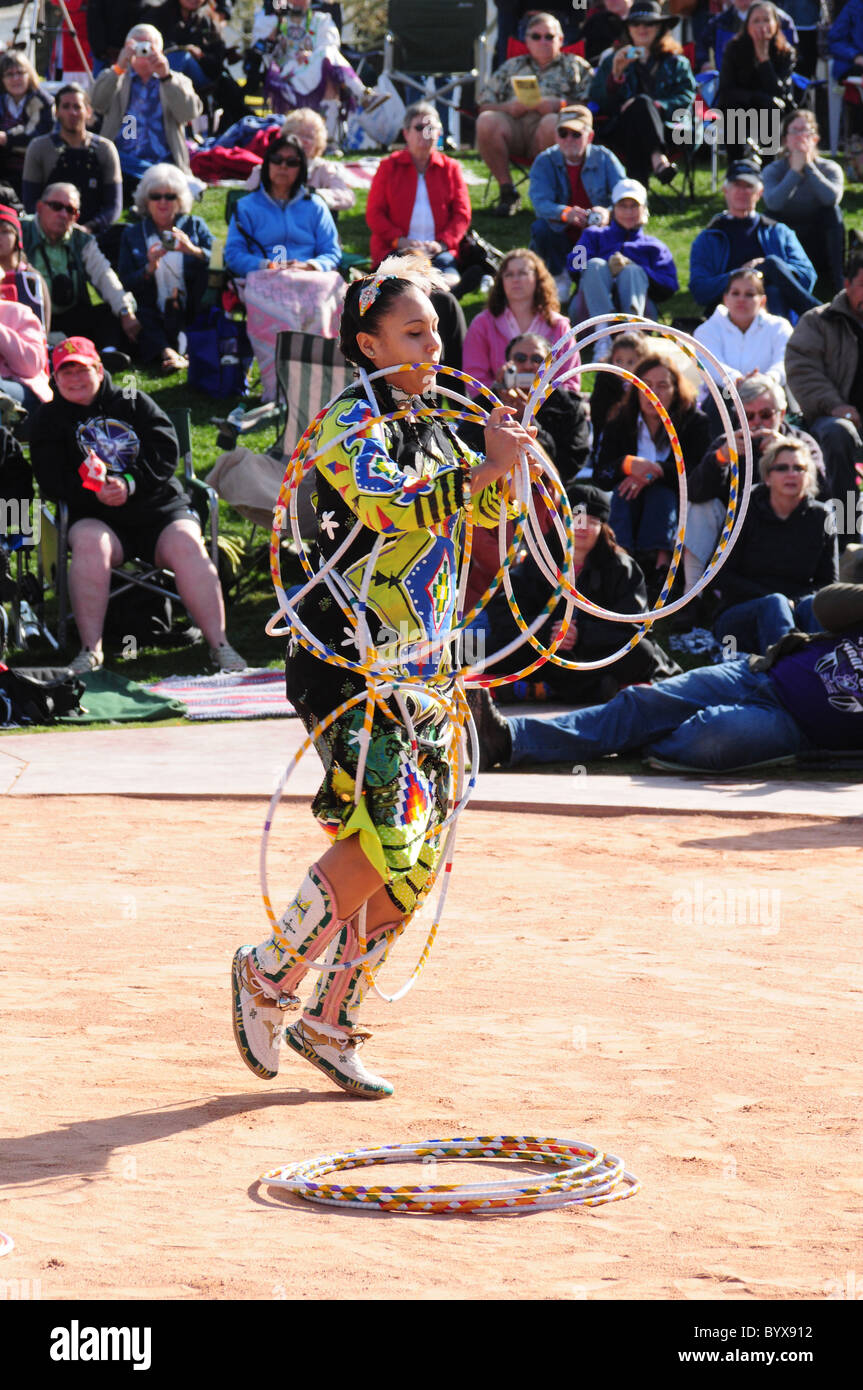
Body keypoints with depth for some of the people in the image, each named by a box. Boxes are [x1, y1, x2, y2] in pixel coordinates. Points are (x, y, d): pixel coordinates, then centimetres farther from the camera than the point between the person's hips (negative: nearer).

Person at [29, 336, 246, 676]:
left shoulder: (135, 404, 12)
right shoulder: (50, 419, 11)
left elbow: (167, 451, 0)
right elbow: (51, 481, -1)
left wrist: (129, 484, -18)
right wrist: (95, 493, -20)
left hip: (159, 508, 1)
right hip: (97, 516, -1)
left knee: (187, 545, -29)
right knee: (89, 543, -35)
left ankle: (218, 644, -28)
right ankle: (91, 650, -34)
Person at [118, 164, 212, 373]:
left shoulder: (195, 226, 15)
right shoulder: (132, 234, 17)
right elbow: (124, 284, 6)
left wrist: (194, 251, -19)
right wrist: (149, 270, -12)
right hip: (153, 322, 0)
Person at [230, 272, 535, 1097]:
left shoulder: (431, 432, 17)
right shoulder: (351, 424, -9)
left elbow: (489, 509, 24)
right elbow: (392, 509, -25)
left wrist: (507, 457, 4)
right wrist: (487, 468, -24)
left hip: (418, 668, 9)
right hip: (349, 660, -9)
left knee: (414, 861, 5)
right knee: (381, 842, -19)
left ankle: (330, 1023, 14)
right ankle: (270, 975, 0)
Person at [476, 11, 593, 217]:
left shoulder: (575, 65, 23)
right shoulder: (512, 66, 30)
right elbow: (484, 102, 19)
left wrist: (559, 105, -12)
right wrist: (509, 107, -2)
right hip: (514, 125, 3)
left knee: (553, 123, -40)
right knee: (486, 121, -30)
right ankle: (507, 191, -19)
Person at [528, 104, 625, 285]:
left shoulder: (604, 159, -6)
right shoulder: (544, 162, -6)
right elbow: (540, 203, -21)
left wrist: (609, 212, -42)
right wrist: (565, 213, -44)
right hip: (562, 239, 0)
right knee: (540, 228, -31)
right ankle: (559, 278, -4)